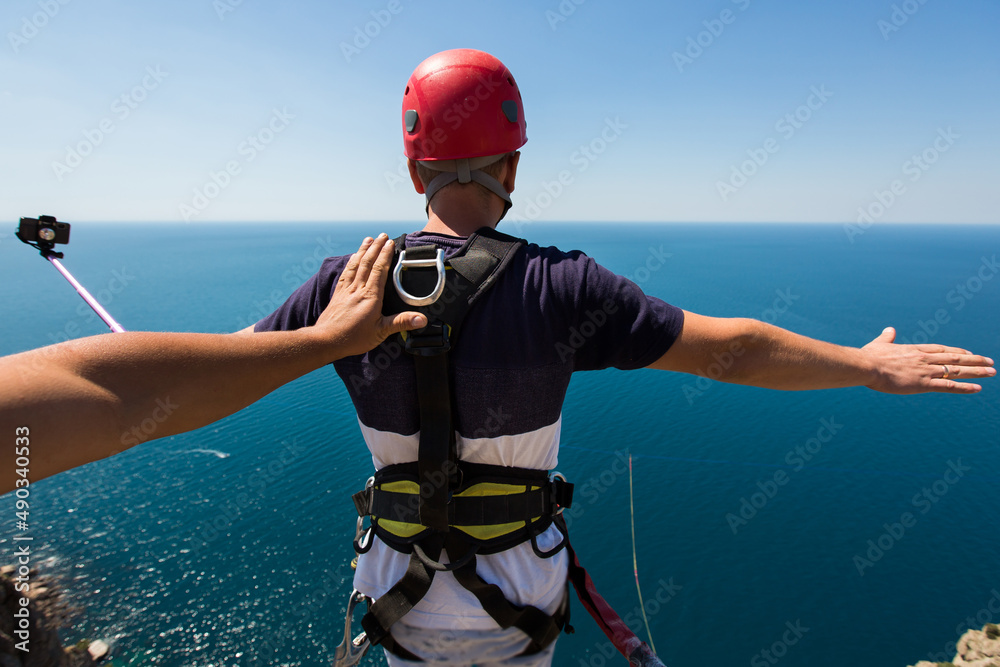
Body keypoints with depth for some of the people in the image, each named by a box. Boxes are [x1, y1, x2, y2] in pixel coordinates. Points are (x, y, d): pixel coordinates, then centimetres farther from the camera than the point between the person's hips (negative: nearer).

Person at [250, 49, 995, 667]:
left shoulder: (349, 283, -17)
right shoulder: (559, 287, -22)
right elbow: (731, 348, -16)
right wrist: (872, 366, -1)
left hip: (405, 592, 2)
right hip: (517, 594, -1)